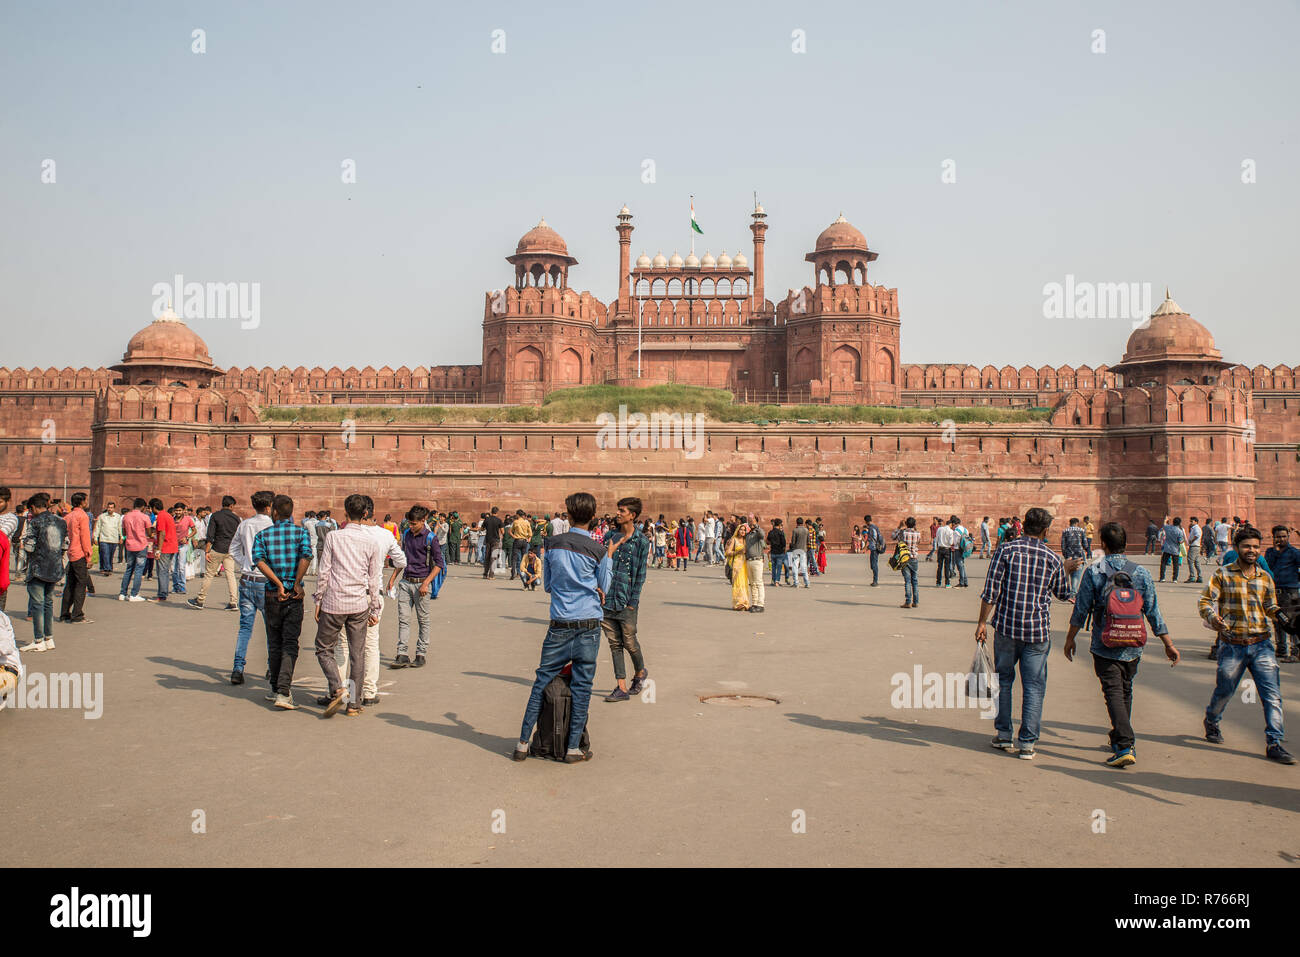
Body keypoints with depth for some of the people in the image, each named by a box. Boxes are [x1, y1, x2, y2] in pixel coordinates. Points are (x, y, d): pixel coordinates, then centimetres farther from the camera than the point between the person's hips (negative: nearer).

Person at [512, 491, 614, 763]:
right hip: (589, 626, -2)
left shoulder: (553, 543, 2)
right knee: (582, 686, 5)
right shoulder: (597, 550, -6)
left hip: (559, 626, 2)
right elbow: (604, 588, 7)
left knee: (542, 682, 9)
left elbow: (547, 584, 11)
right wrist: (609, 555, 12)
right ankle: (573, 748, 9)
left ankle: (523, 743, 12)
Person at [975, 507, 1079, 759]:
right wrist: (1067, 570, 32)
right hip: (1038, 630, 0)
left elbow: (990, 590, -8)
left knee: (1003, 679, 14)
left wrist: (982, 622, -2)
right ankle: (1027, 743, 5)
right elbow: (1063, 594, 15)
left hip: (1006, 626, 0)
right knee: (1034, 686, 6)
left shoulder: (1006, 549, -4)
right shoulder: (1053, 558, 0)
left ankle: (1004, 735, 17)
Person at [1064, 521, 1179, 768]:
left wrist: (1070, 639, 7)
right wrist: (1168, 644, 9)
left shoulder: (1093, 573, -8)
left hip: (1105, 646, -4)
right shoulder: (1141, 573, -1)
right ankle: (1120, 738, 33)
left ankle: (1125, 746, -15)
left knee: (1114, 692, -4)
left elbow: (1080, 611, -5)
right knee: (1125, 691, 19)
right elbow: (1153, 612, 1)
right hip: (1133, 647, 4)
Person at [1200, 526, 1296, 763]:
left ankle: (1274, 744, 0)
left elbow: (1270, 607, 20)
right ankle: (1211, 722, 37)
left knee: (1272, 695, -6)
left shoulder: (1265, 578, 9)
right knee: (1224, 691, 9)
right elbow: (1206, 601, -4)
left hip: (1261, 645, 3)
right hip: (1232, 645, -3)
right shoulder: (1222, 575, -1)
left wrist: (1284, 619, 1)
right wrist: (1214, 618, -23)